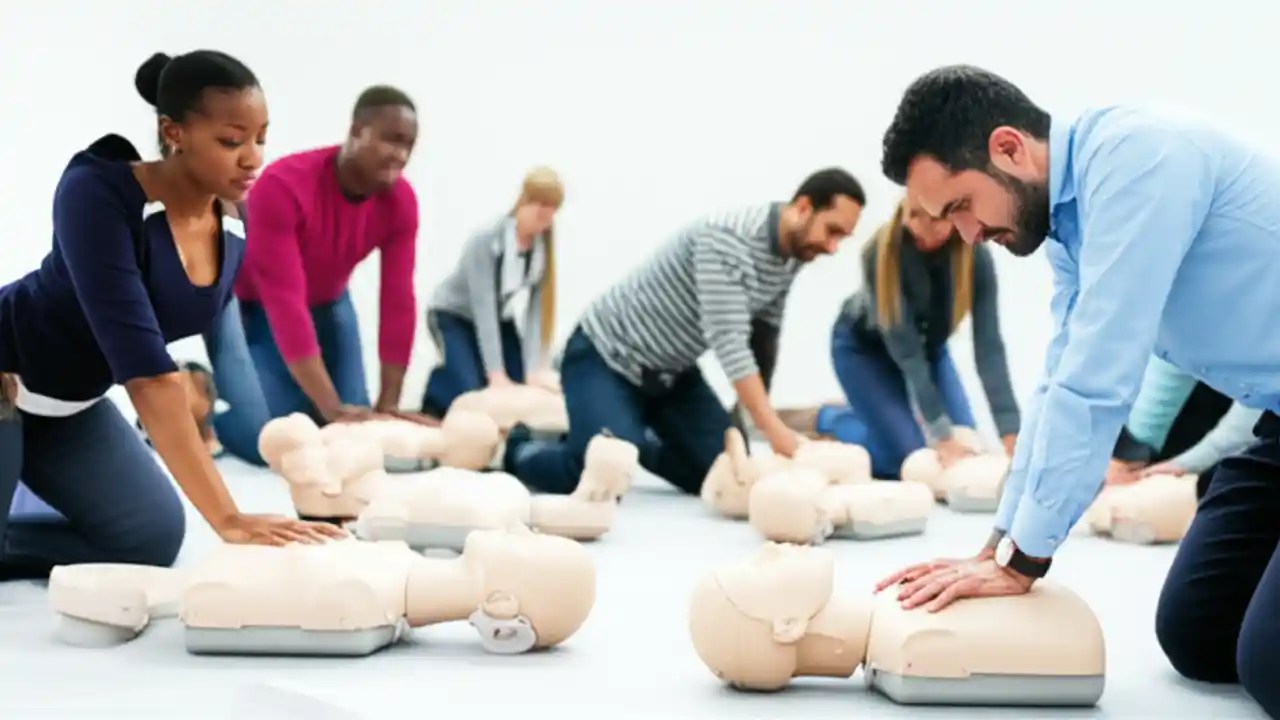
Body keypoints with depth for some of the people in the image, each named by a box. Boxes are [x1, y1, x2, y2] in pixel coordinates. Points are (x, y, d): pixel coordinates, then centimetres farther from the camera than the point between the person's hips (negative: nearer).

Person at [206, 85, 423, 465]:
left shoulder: (401, 200, -18)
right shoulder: (282, 185, -35)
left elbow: (398, 302, -16)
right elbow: (284, 303, -37)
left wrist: (389, 402, -18)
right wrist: (331, 407, -40)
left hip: (326, 304, 6)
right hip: (248, 303, -6)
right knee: (263, 438, -19)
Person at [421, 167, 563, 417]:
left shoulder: (544, 248, -14)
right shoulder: (485, 239, -30)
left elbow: (537, 310, -18)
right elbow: (483, 308, -32)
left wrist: (535, 369, -28)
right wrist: (496, 373, -36)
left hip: (499, 319, 6)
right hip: (453, 315, -6)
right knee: (470, 389, -20)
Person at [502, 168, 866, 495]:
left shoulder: (792, 255, -3)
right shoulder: (728, 237, -29)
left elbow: (763, 340, 4)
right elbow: (728, 342, -36)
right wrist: (776, 431, -40)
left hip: (673, 370, 8)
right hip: (606, 356, -8)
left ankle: (630, 441, 20)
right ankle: (521, 452, 5)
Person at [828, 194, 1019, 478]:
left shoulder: (976, 256, -28)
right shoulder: (882, 252, -36)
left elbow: (988, 346, -31)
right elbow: (904, 348, -36)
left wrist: (1011, 434, -39)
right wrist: (942, 435, -40)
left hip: (929, 345, 4)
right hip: (864, 346, -4)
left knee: (967, 447, -1)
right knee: (905, 457, -14)